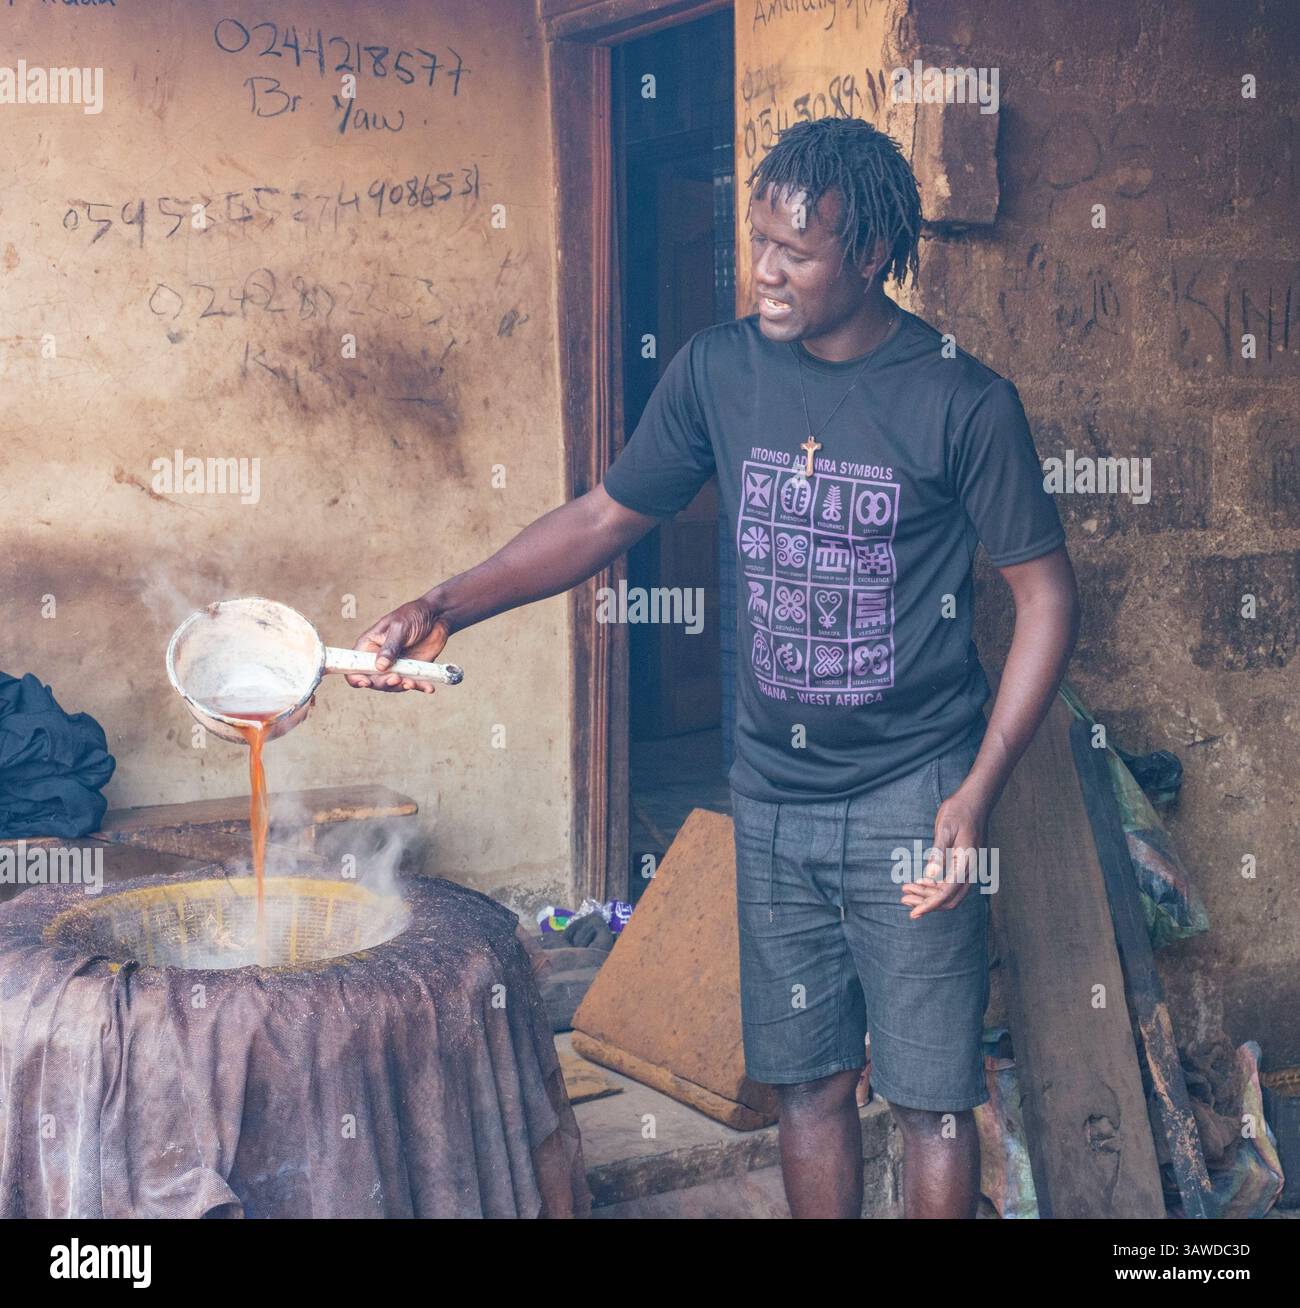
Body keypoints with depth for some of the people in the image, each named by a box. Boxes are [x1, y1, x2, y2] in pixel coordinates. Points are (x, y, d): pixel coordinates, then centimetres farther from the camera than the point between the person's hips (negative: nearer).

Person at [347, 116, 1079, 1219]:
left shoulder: (963, 401, -11)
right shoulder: (719, 369, 0)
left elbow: (1046, 593, -6)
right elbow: (605, 518, 10)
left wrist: (977, 796, -13)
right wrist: (442, 611, 0)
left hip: (911, 796, -4)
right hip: (772, 795, 4)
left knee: (929, 1099, 4)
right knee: (808, 1083, 14)